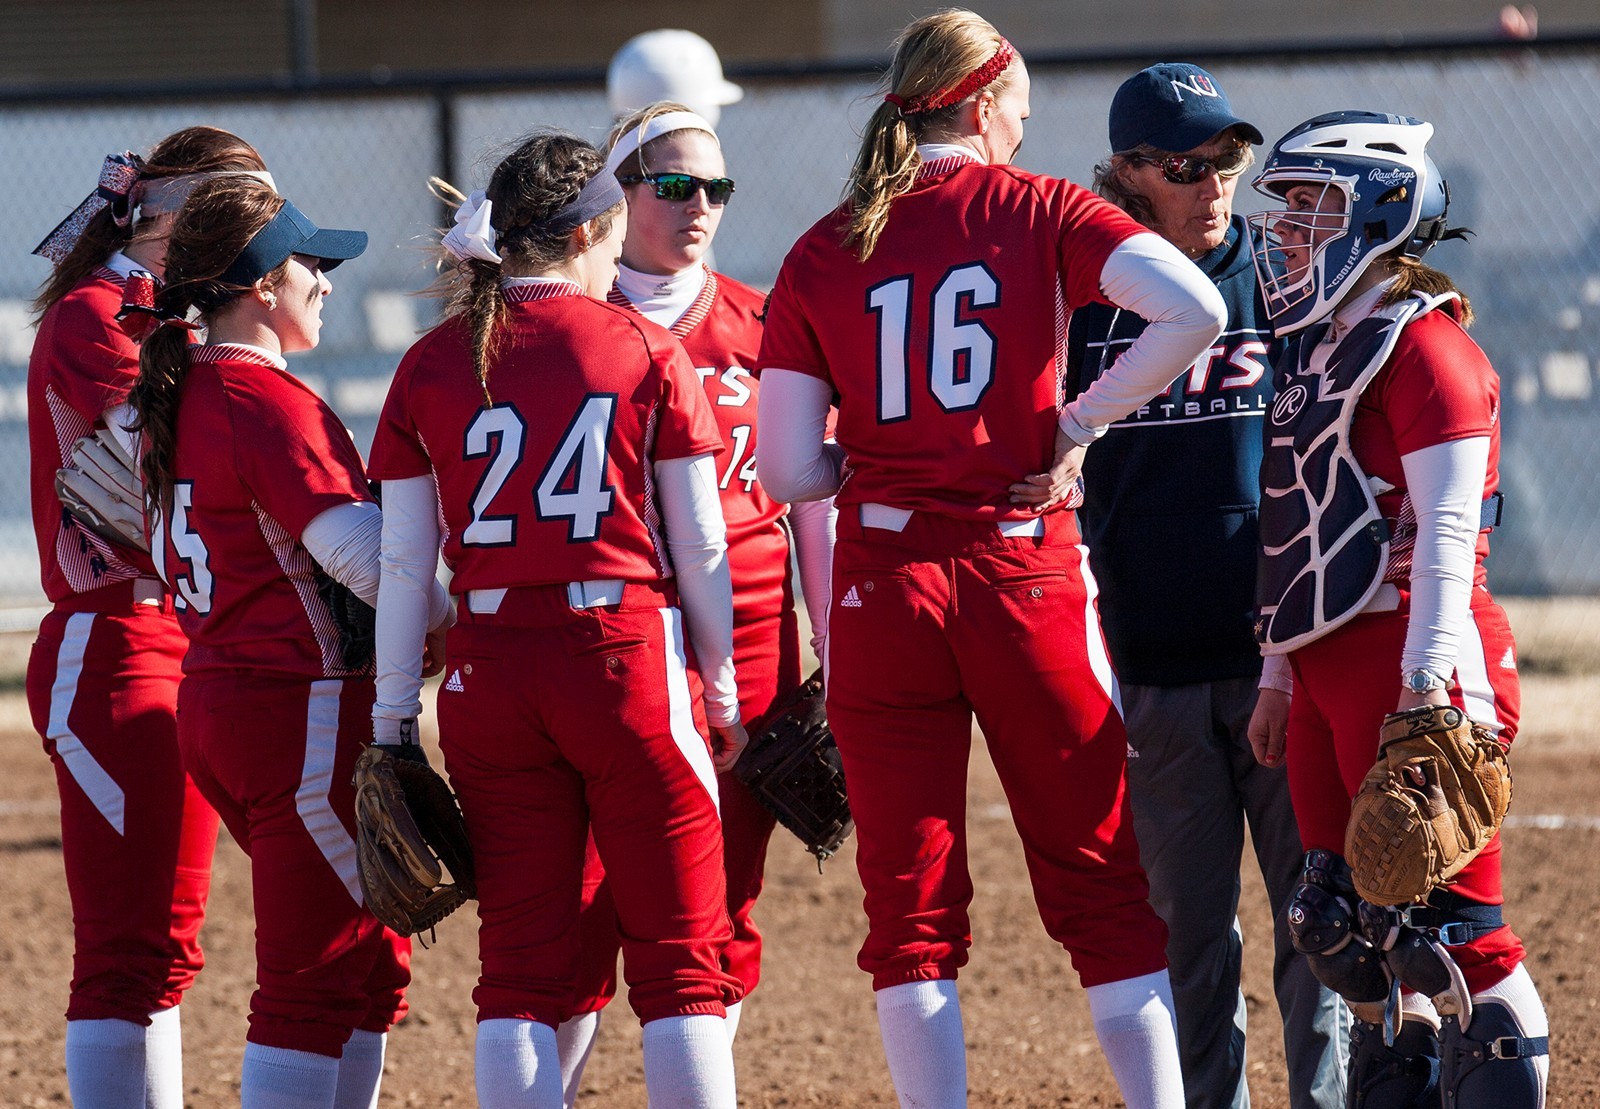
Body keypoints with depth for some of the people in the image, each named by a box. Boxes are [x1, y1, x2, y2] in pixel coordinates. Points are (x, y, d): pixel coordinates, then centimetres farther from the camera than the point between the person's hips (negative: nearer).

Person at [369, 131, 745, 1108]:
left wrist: (393, 716, 9)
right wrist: (722, 695, 12)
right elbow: (700, 547, 2)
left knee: (522, 965, 6)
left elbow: (404, 562, 3)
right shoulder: (645, 350, 0)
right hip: (630, 662, -2)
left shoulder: (433, 367, 4)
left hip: (492, 675, 2)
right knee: (681, 955, 4)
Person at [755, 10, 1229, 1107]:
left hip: (885, 584, 1)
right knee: (1101, 882, 8)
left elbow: (789, 471, -1)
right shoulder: (1037, 211, 0)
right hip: (1028, 578, -1)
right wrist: (1077, 422, -5)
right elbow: (1195, 311, -15)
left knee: (911, 900, 5)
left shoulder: (822, 255, 4)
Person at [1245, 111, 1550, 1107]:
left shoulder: (1421, 345, -9)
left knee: (1439, 924, -10)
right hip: (1328, 667, 9)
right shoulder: (1318, 351, 19)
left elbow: (1447, 529, -17)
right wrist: (1280, 676, 22)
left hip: (1409, 658, -9)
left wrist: (1428, 685, -24)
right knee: (1339, 923, 10)